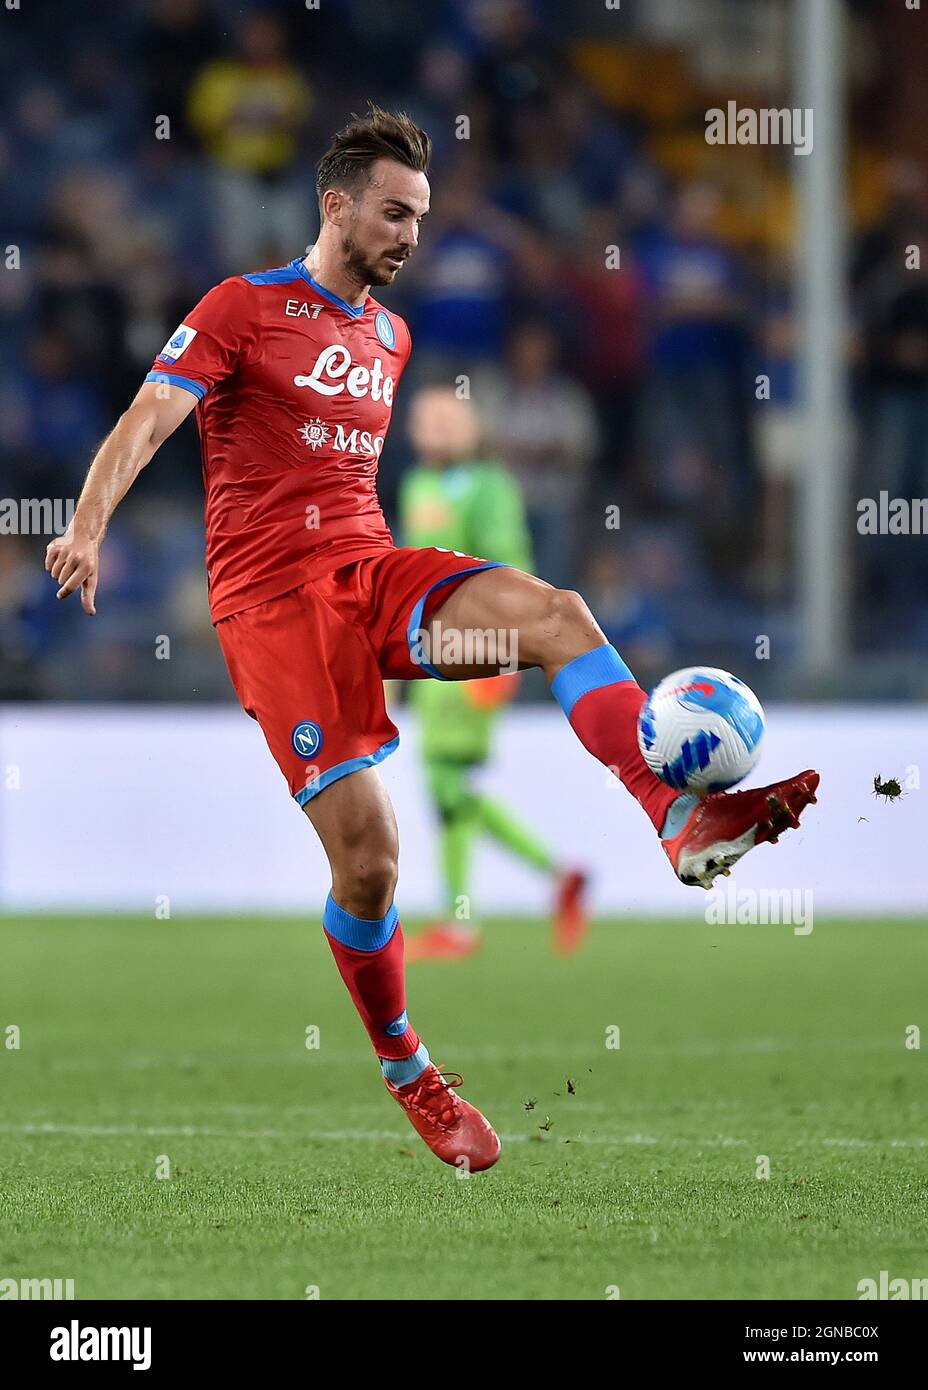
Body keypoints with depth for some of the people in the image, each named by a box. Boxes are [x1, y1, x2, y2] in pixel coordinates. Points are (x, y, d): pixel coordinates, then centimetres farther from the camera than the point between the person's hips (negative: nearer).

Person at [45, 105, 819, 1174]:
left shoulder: (389, 336, 18)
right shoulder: (242, 309, -2)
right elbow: (146, 423, -12)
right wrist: (87, 529, -28)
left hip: (371, 568, 5)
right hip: (271, 594, -5)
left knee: (555, 613, -25)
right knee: (366, 855, -12)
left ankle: (681, 821, -43)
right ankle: (404, 1071, 10)